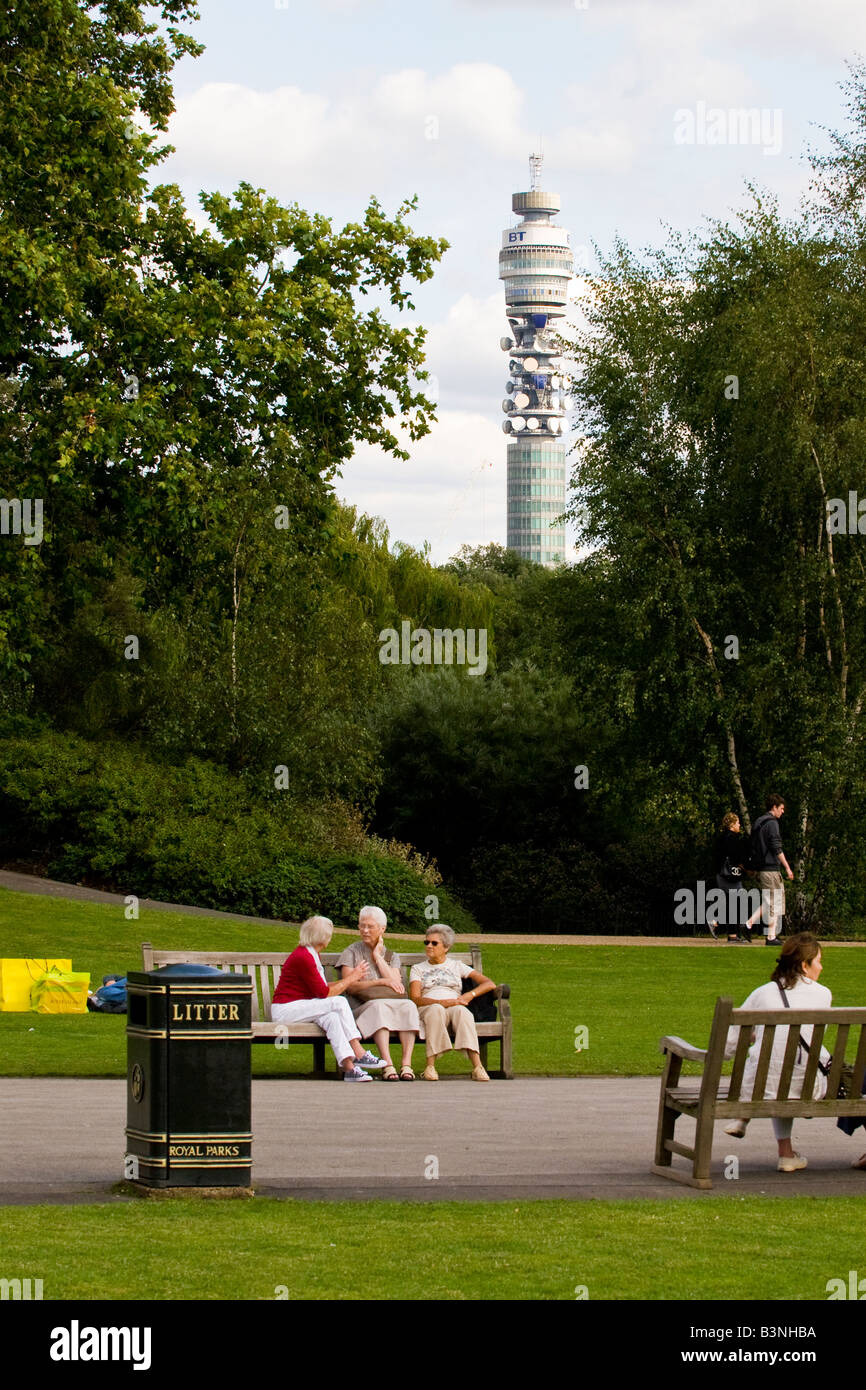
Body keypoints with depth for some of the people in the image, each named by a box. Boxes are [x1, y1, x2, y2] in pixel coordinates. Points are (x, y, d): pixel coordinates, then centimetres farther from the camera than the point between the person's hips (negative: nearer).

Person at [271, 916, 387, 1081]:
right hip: (285, 1009, -9)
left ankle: (348, 1066, -36)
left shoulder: (311, 954, 13)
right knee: (339, 1003, -24)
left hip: (300, 1007, 9)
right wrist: (350, 979, -6)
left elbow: (321, 988, 16)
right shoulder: (303, 957, -18)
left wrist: (351, 979, 15)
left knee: (332, 1017, -21)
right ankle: (359, 1053, -24)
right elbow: (324, 993, -17)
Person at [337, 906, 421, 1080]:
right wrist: (382, 982, -11)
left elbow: (397, 984, 0)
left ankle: (406, 1064, -39)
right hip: (361, 1006, -3)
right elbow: (351, 986, -5)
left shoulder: (391, 956, 19)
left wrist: (377, 956, 3)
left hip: (392, 1003, 3)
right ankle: (387, 1065, -48)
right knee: (379, 1006, -37)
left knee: (408, 1006, -30)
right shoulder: (351, 953, 10)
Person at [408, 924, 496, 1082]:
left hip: (455, 1007, 1)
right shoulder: (417, 969, 24)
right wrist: (442, 1002, -14)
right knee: (436, 1010, -39)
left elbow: (490, 984, 16)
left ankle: (477, 1066, -53)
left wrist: (469, 995, -4)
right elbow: (416, 999, 4)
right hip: (428, 1008, -1)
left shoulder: (457, 966, 26)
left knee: (461, 1011, -38)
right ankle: (430, 1067, -45)